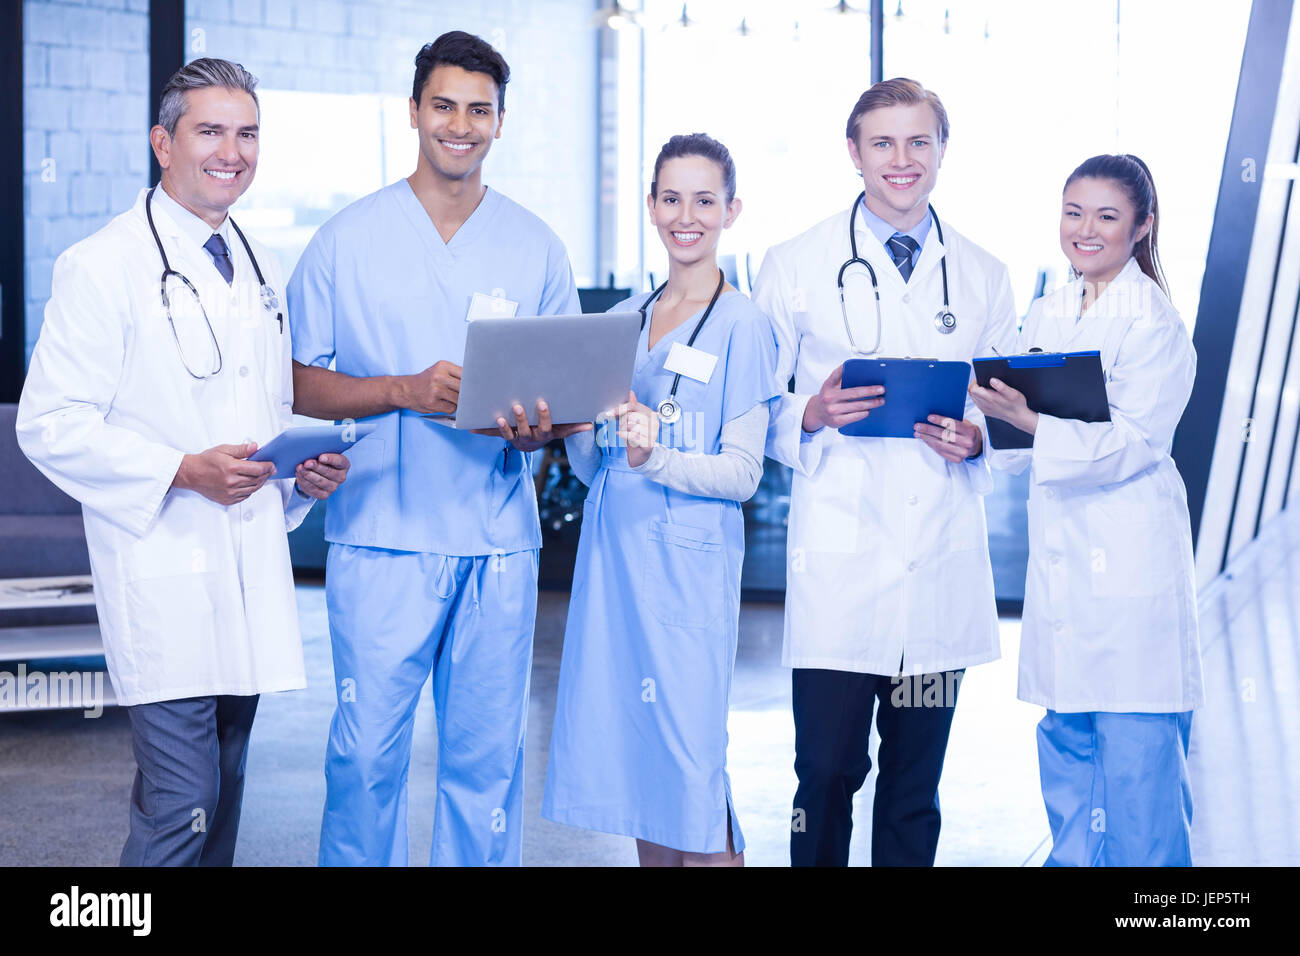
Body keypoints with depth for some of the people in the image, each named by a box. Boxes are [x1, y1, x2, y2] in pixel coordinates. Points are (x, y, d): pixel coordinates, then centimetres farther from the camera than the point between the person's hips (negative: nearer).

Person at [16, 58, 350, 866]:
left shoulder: (260, 270, 17)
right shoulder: (103, 266, -7)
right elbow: (49, 426, -11)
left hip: (252, 571, 7)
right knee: (180, 805, -10)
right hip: (164, 577, -7)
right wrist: (184, 472, -20)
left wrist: (306, 472, 5)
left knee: (224, 796, 14)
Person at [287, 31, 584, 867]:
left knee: (488, 753, 6)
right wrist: (407, 391, -14)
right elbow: (303, 384, 2)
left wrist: (540, 427, -10)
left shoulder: (536, 248, 9)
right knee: (367, 751, -1)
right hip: (382, 537, -2)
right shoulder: (348, 240, 3)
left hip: (498, 542, 2)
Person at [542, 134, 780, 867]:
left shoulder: (741, 325, -3)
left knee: (691, 758, -5)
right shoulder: (623, 318, 13)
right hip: (614, 553, 6)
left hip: (688, 562, -5)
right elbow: (593, 467, 15)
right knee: (632, 747, 9)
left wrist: (656, 457, -24)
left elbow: (742, 474, -9)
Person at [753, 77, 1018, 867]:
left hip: (944, 566, 3)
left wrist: (976, 440, -6)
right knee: (827, 772, -6)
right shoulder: (795, 267, 5)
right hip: (837, 561, -3)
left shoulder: (985, 277, 12)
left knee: (917, 785, 10)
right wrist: (812, 416, -14)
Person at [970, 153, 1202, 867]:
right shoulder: (1045, 315, 13)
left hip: (1131, 559, -7)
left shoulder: (1155, 324, -8)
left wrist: (1028, 419, -29)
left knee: (1136, 747, -5)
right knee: (1066, 741, 13)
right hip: (1061, 553, 7)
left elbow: (1124, 446, -18)